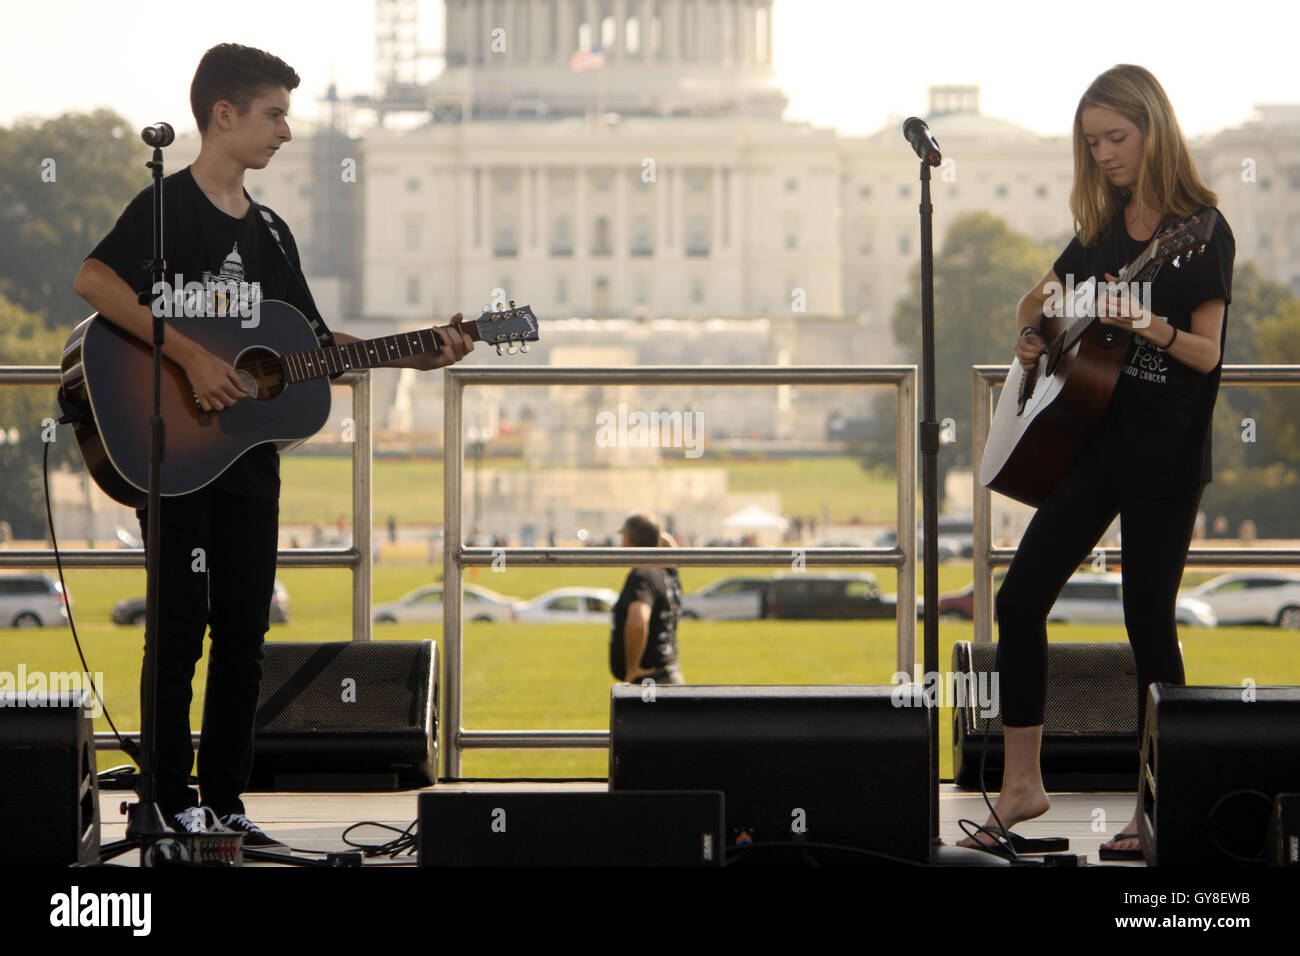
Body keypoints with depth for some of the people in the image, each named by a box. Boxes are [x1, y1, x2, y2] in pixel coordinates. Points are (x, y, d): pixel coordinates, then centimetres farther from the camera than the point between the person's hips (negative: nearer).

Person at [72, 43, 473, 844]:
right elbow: (93, 281, -25)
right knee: (181, 630, -4)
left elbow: (315, 343, 17)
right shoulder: (166, 208, -8)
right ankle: (174, 806, 2)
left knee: (244, 637, 8)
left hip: (250, 463, 7)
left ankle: (226, 802, 15)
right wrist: (190, 357, -29)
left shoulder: (270, 232, 15)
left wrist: (415, 357, 6)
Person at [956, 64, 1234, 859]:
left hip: (1166, 456, -6)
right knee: (1022, 598, 0)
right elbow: (1040, 299, 25)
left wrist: (1148, 323, -31)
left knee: (1150, 621, -3)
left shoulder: (1202, 231, -8)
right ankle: (1022, 785, 9)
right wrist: (1030, 335, 4)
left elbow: (1208, 352, -13)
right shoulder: (1103, 228, 11)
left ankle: (1160, 808, 7)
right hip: (1092, 436, 6)